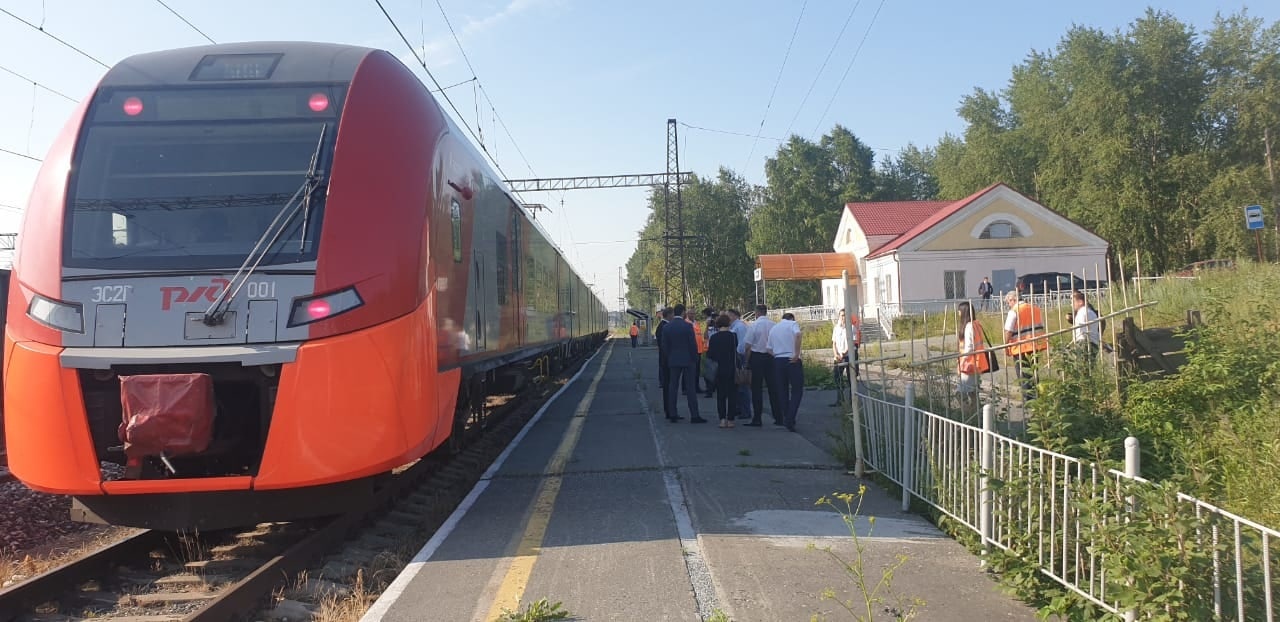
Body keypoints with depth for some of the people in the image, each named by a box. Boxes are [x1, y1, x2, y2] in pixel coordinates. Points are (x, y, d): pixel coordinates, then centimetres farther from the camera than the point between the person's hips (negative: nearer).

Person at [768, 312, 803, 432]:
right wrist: (797, 353, -18)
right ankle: (790, 419, -12)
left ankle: (786, 419, 15)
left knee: (782, 391, 12)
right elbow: (797, 335, -19)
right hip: (792, 360, -5)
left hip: (778, 360, 5)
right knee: (797, 390, -1)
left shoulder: (773, 328, 19)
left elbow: (769, 349, 13)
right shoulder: (793, 324, 3)